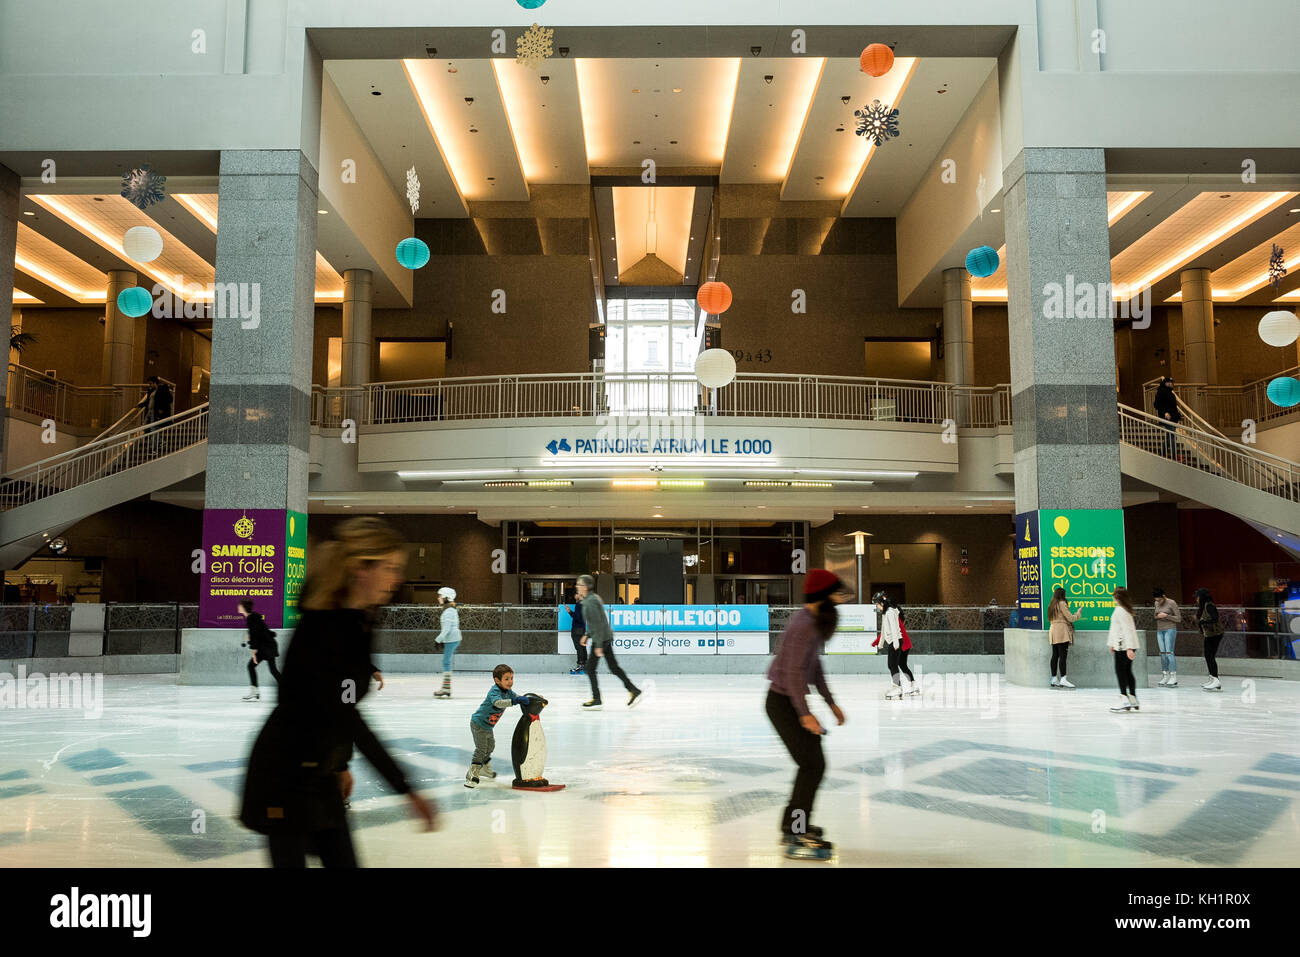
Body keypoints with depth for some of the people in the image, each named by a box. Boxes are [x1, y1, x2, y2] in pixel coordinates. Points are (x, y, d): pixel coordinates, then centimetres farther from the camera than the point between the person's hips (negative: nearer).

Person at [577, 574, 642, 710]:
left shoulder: (590, 602, -18)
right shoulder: (592, 598, 13)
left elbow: (598, 624, -22)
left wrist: (598, 645, -22)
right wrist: (587, 636, 23)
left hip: (601, 639, -10)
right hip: (606, 638, 10)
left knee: (590, 669, 1)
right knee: (614, 668, 11)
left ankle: (596, 700, 7)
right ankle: (634, 691, 12)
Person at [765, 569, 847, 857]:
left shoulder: (814, 622, 11)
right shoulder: (804, 626, -22)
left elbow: (814, 666, 18)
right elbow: (794, 672, -26)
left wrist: (831, 702, 17)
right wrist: (805, 713, -28)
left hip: (788, 700, 10)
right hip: (784, 702, -10)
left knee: (812, 763, 15)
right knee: (813, 764, -7)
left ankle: (792, 825, 25)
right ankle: (797, 831, 1)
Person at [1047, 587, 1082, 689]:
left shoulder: (1052, 605, 16)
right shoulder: (1062, 604, -7)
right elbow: (1070, 618, -8)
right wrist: (1079, 612, 9)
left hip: (1053, 632, 8)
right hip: (1062, 633, -8)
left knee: (1055, 656, 8)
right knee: (1063, 656, -9)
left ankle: (1054, 679, 9)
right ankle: (1063, 679, -14)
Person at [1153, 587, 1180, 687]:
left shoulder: (1172, 603, -7)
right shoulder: (1157, 604, 11)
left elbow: (1178, 618, -6)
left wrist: (1166, 616, -16)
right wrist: (1157, 616, 0)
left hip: (1170, 629, -6)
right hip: (1160, 630, 6)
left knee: (1169, 652, -12)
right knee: (1162, 653, 3)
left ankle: (1173, 677, -13)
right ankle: (1165, 676, 6)